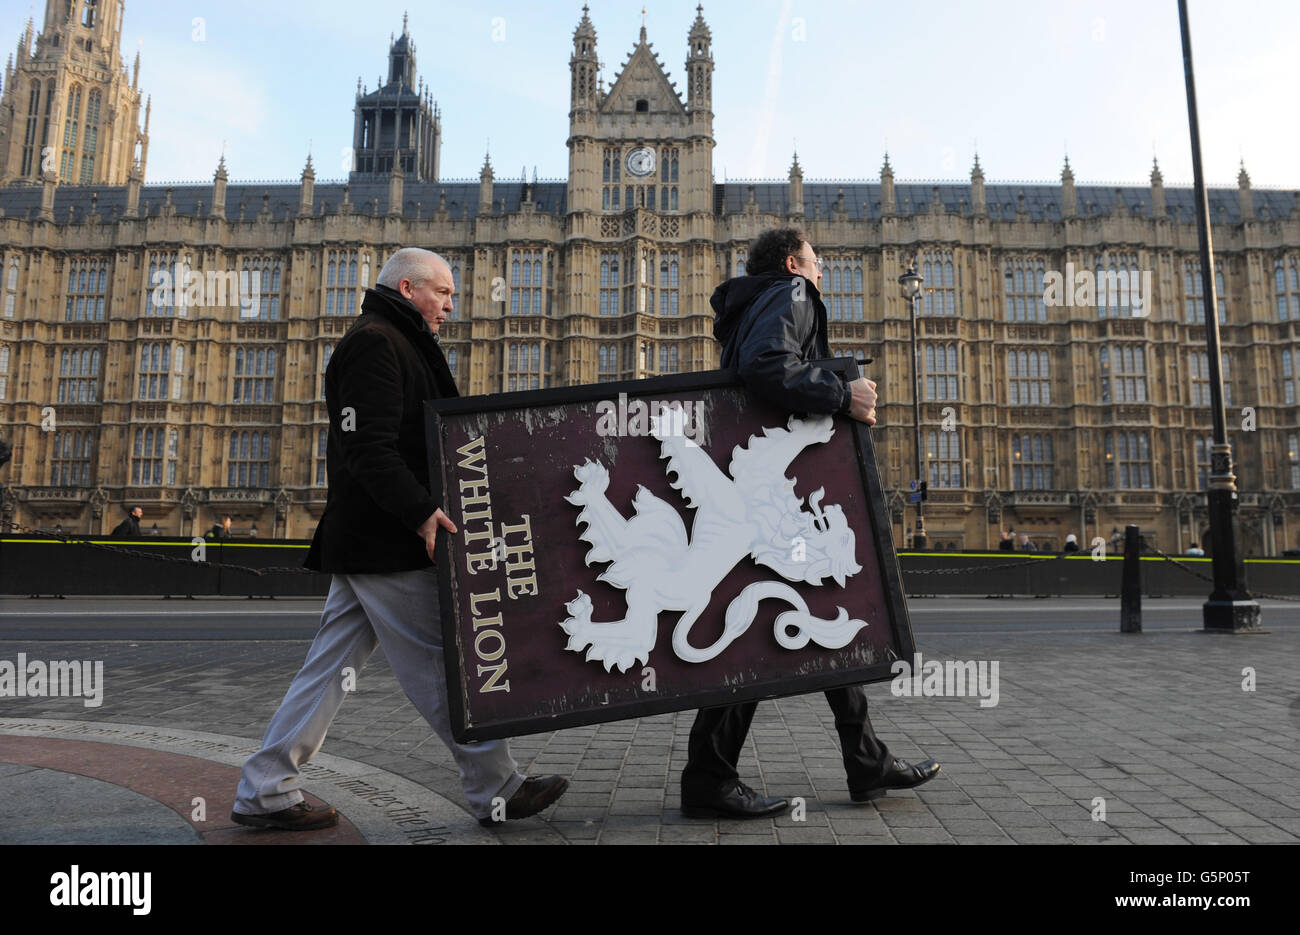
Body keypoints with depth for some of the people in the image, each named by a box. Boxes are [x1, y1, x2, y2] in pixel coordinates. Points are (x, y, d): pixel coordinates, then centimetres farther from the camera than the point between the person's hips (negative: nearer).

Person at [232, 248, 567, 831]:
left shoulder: (399, 345, 25)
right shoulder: (376, 342, -10)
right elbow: (370, 447, -22)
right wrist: (420, 511, -28)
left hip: (364, 541, 11)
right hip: (386, 542, -11)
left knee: (332, 666, 12)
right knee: (440, 664, -4)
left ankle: (264, 791, 19)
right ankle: (496, 790, 6)